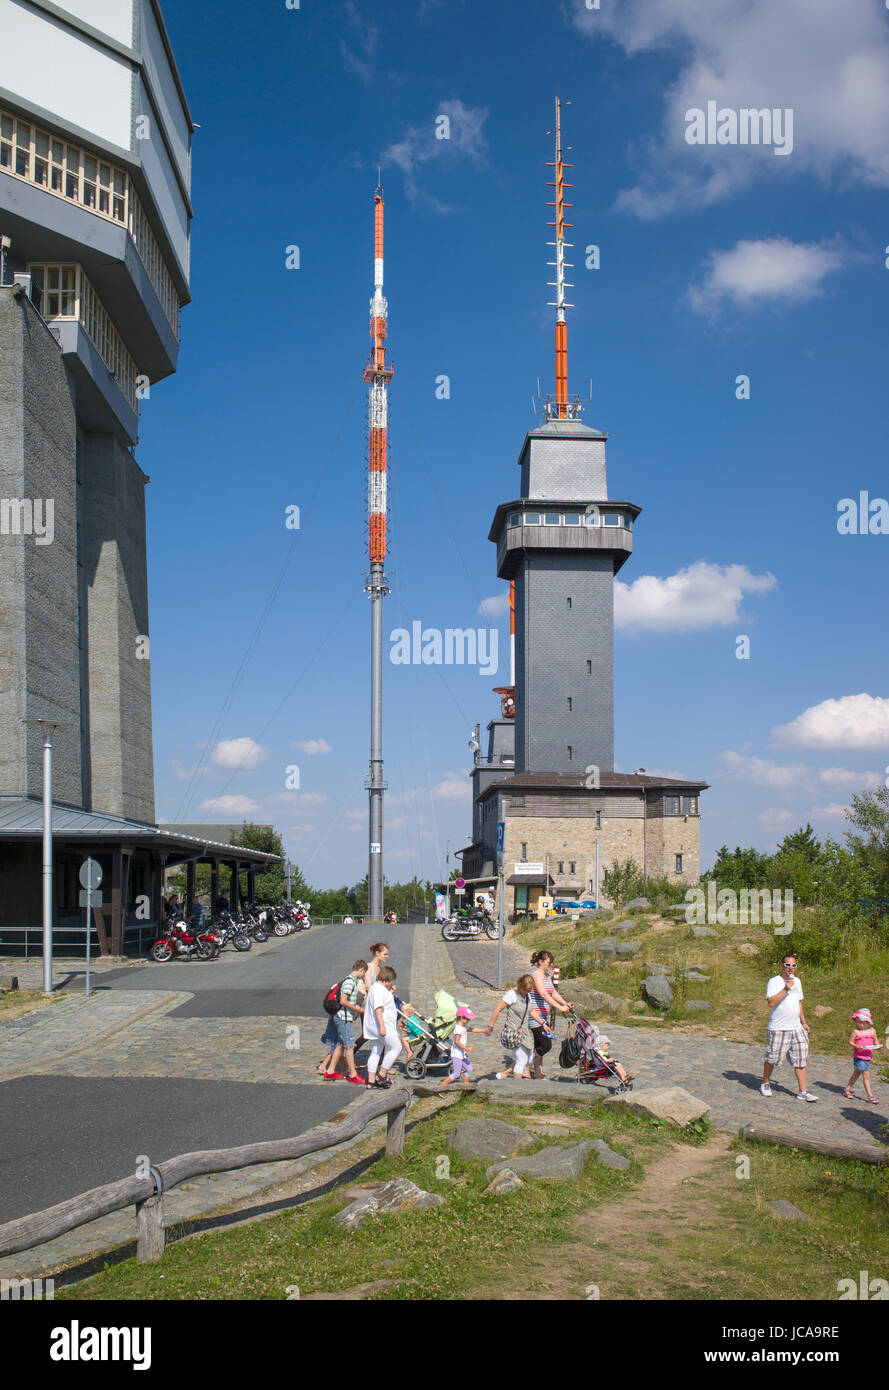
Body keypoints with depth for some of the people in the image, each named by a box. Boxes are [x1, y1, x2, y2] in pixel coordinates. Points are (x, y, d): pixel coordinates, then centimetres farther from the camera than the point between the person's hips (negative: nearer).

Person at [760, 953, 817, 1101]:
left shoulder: (797, 981, 14)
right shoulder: (774, 982, -9)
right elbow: (771, 1002, -21)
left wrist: (803, 1022, 19)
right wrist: (785, 989, -25)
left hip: (796, 1028, 6)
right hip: (778, 1029, -6)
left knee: (801, 1060, 1)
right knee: (772, 1058, 4)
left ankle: (803, 1091, 4)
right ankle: (765, 1084, 24)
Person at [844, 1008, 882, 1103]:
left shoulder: (872, 1031, 5)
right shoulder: (856, 1031, -7)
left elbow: (876, 1042, 13)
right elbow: (850, 1042, -4)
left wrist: (878, 1046, -8)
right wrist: (856, 1046, -22)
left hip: (868, 1057, 5)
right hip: (859, 1056, -5)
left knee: (857, 1074, 16)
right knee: (866, 1075, -11)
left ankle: (847, 1090, 30)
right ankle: (870, 1096, -8)